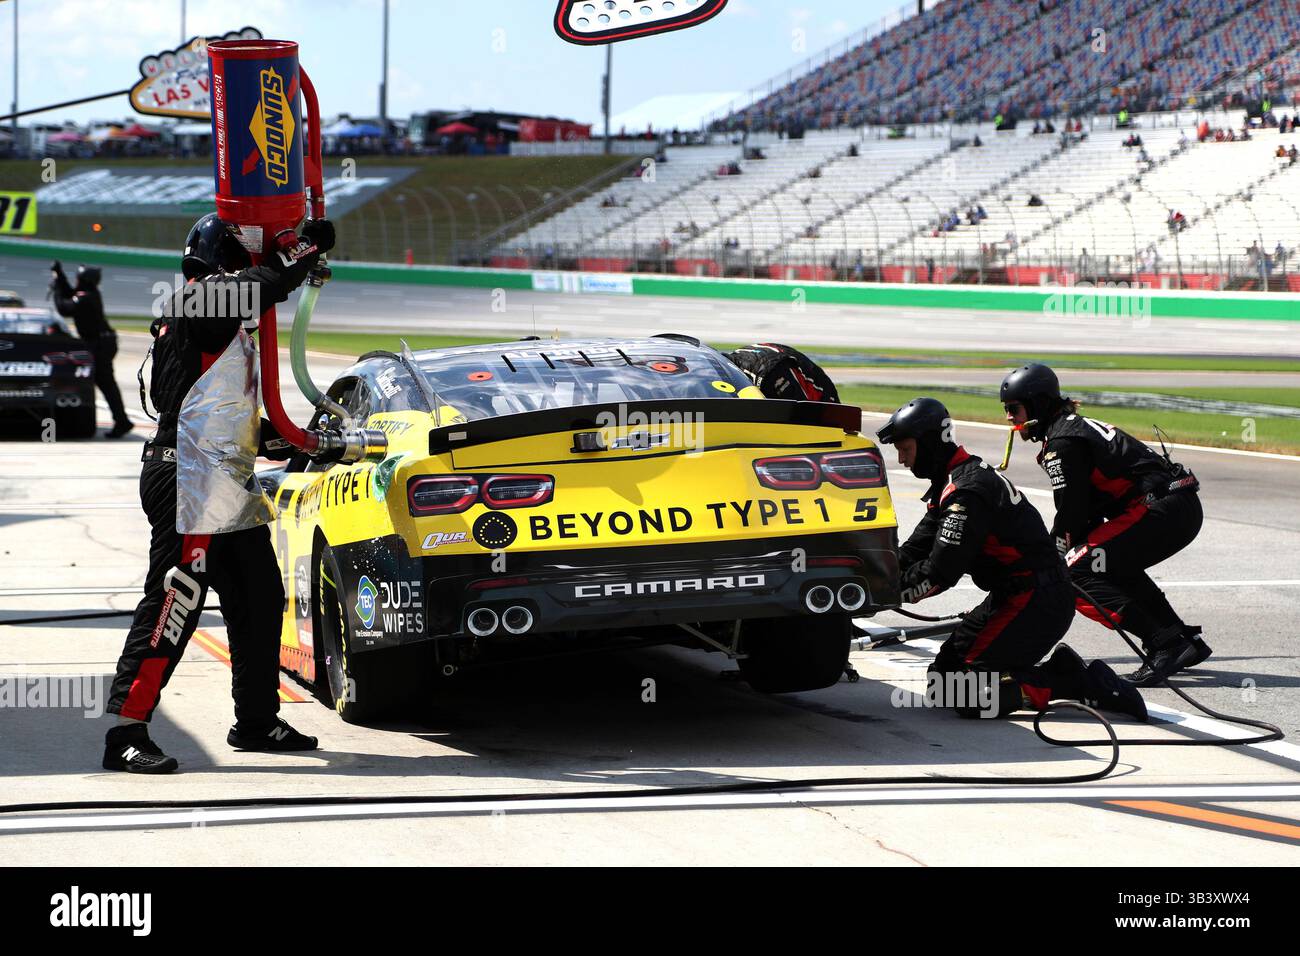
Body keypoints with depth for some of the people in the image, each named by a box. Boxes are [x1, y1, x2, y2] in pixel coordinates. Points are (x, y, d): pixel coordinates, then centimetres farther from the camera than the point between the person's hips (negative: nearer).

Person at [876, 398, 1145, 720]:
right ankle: (1059, 671, 7)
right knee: (942, 674, 10)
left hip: (1036, 605, -10)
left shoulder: (965, 492, -19)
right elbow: (915, 551, 13)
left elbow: (939, 574, -23)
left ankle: (1081, 684, -12)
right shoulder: (950, 484, 15)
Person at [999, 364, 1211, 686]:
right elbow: (1087, 508, 24)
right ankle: (1187, 640, 29)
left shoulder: (1061, 444, -8)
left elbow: (1070, 513, -10)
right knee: (1117, 567, 33)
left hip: (1162, 511, -11)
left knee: (1077, 573, -14)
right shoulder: (1077, 427, 23)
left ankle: (1164, 646, -21)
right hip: (1185, 507, 11)